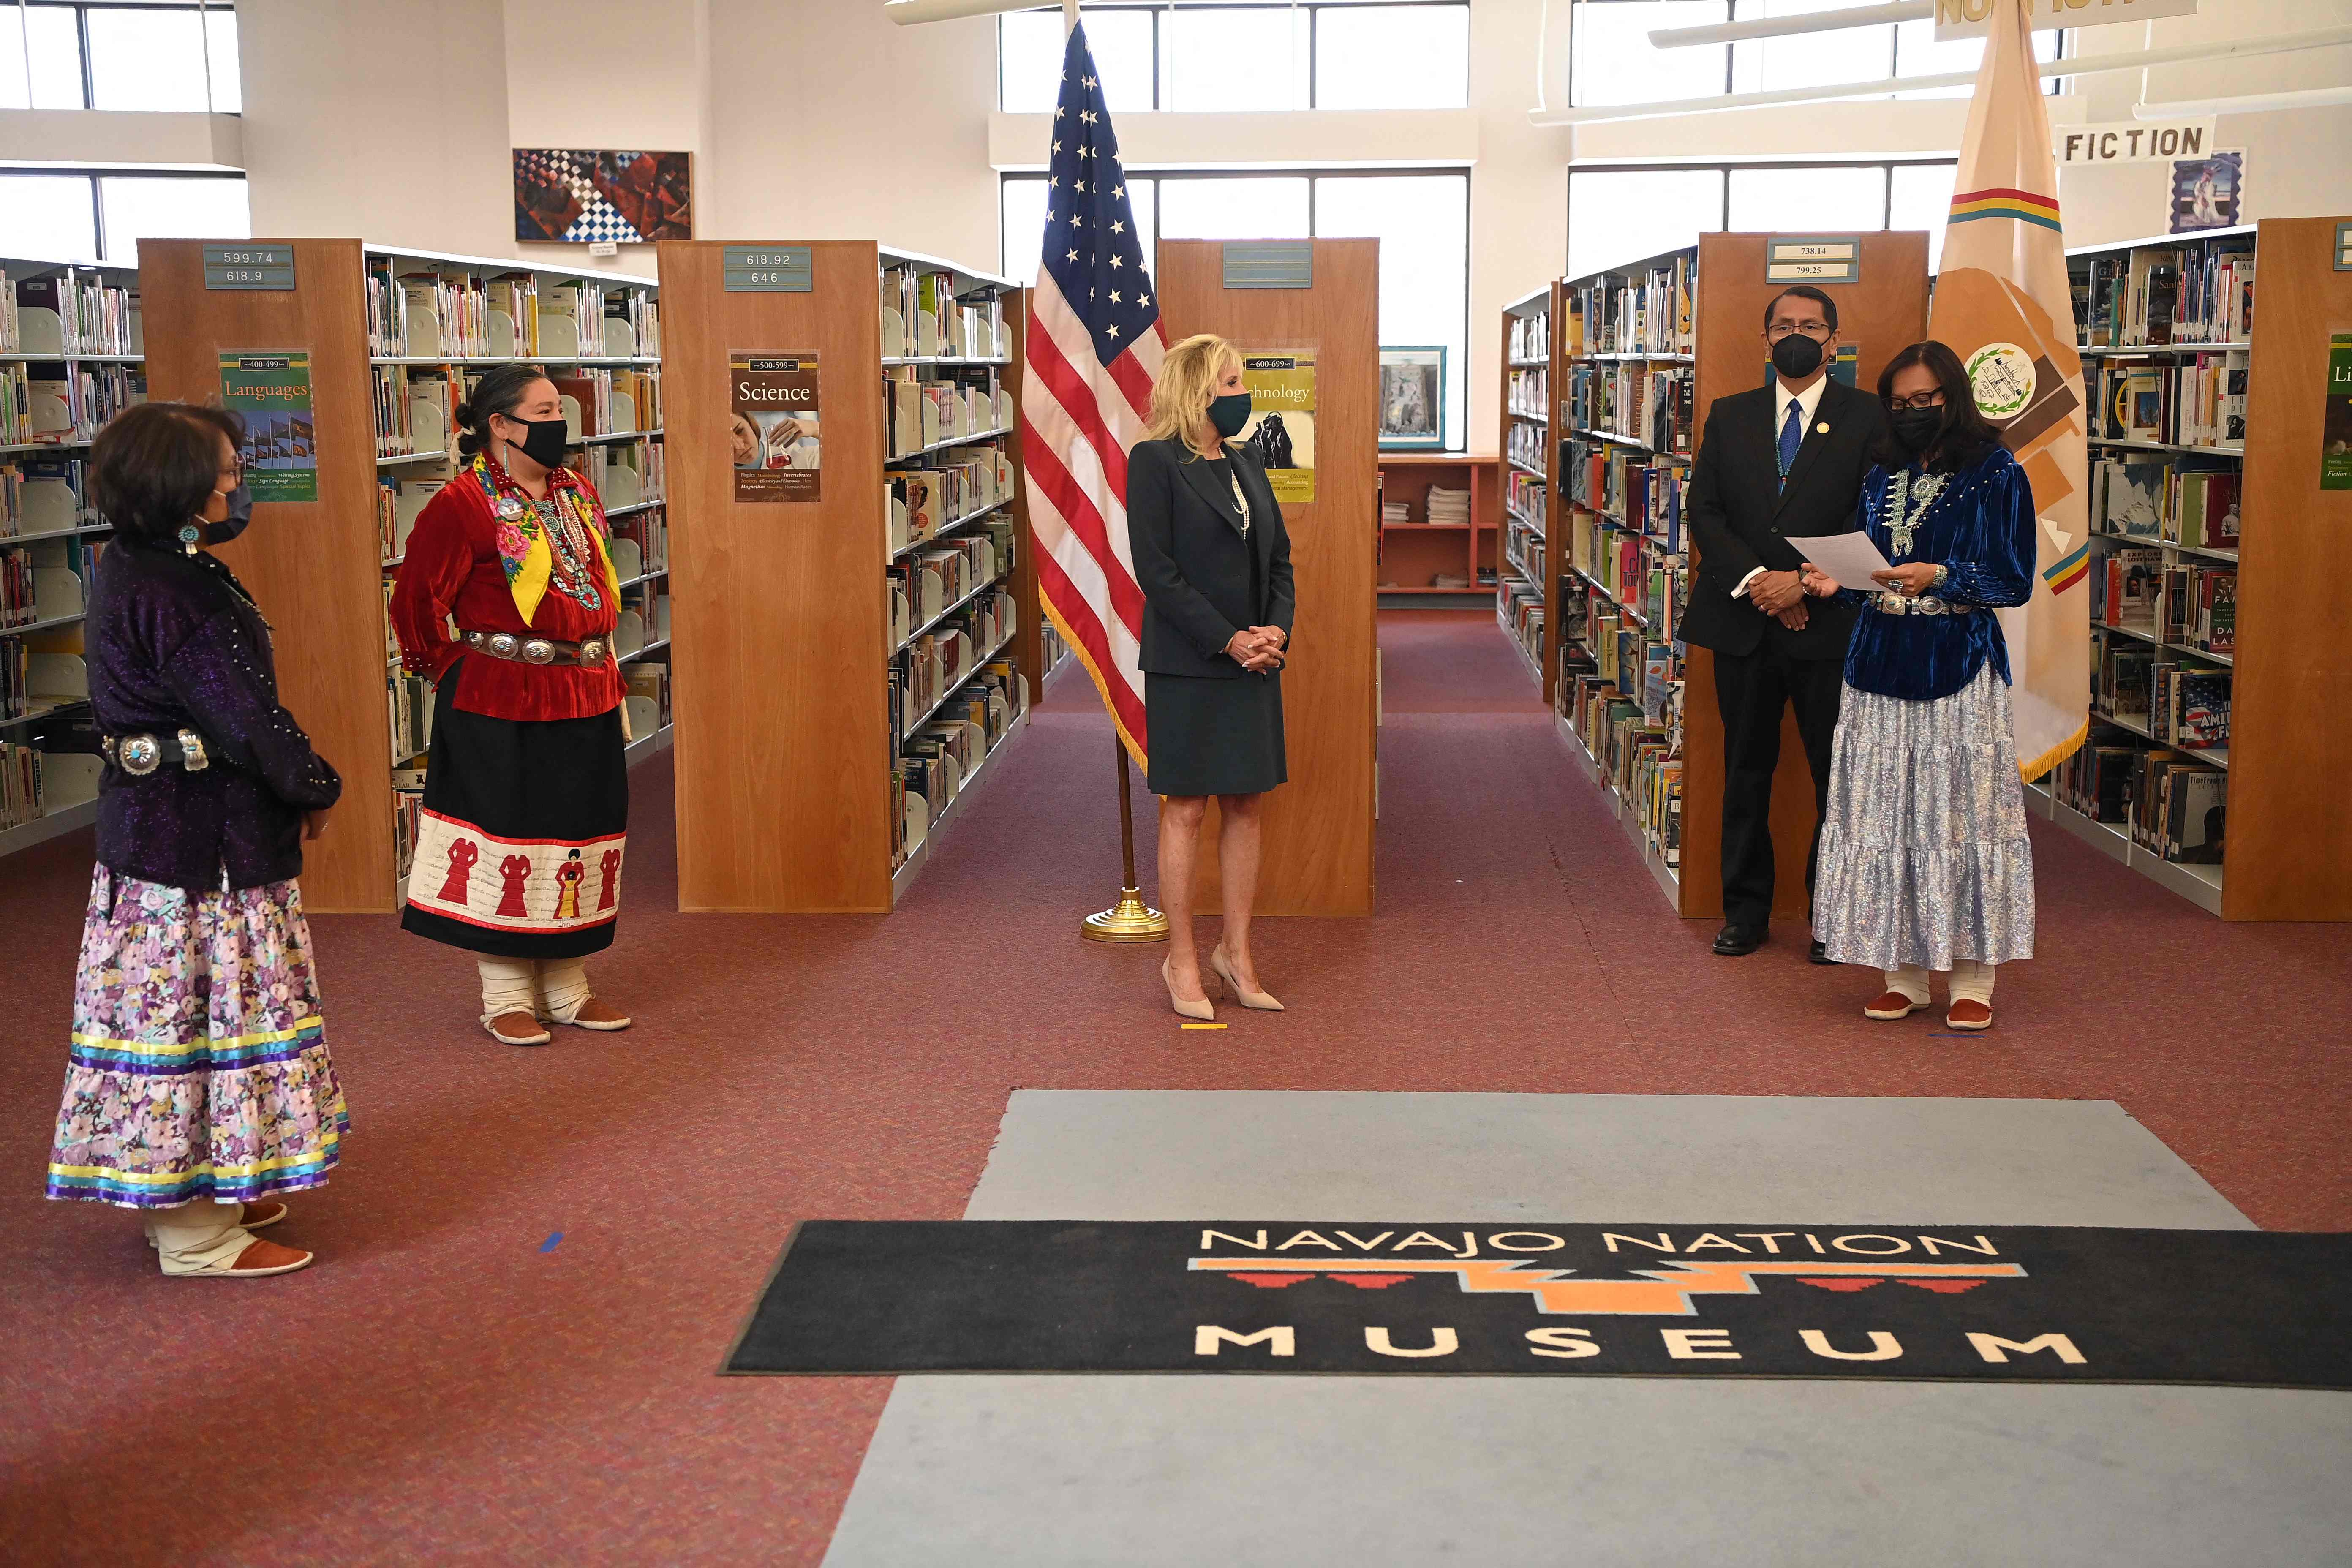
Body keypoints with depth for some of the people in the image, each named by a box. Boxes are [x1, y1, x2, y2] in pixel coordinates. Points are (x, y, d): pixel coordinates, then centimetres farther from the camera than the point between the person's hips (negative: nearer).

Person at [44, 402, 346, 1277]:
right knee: (204, 1007, -2)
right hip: (203, 838, -10)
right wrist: (317, 791, -8)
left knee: (169, 1005, 17)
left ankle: (192, 1196, 30)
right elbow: (247, 718, -19)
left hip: (146, 820, 10)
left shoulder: (131, 566, 9)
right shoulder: (177, 591, -21)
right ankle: (199, 1236, 9)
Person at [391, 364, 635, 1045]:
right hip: (500, 707, -7)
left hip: (585, 699, 7)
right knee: (504, 839, 1)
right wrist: (447, 668, 0)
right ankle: (506, 997, 13)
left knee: (578, 836, 11)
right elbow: (415, 600, -8)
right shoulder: (464, 504, -11)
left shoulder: (577, 494, 11)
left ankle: (567, 988, 23)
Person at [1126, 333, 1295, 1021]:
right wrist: (1228, 641, -17)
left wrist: (1277, 630, -5)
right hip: (1187, 664, -6)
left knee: (1247, 806, 8)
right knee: (1186, 810, 1)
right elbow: (1155, 568, -14)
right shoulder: (1155, 461, -7)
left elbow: (1279, 557, 14)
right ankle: (1182, 960, 10)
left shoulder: (1245, 462, 14)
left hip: (1255, 661, 6)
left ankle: (1236, 952, 18)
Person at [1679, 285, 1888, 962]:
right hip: (1743, 624, 3)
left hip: (1830, 624, -2)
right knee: (1747, 772, 9)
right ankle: (1746, 911, 20)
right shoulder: (1729, 416, 12)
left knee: (1838, 776, 2)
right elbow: (1703, 510, 5)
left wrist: (1804, 582, -15)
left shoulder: (1866, 418, 3)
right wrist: (1753, 582, -10)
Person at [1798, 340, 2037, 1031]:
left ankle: (1972, 980, 5)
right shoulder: (1882, 477, 14)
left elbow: (2013, 582, -6)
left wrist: (1938, 577, -20)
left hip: (1959, 669, -5)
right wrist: (1836, 583, -4)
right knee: (1885, 819, 3)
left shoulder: (1996, 474, -2)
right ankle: (1905, 973, 12)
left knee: (1962, 817, -3)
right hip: (1881, 664, 5)